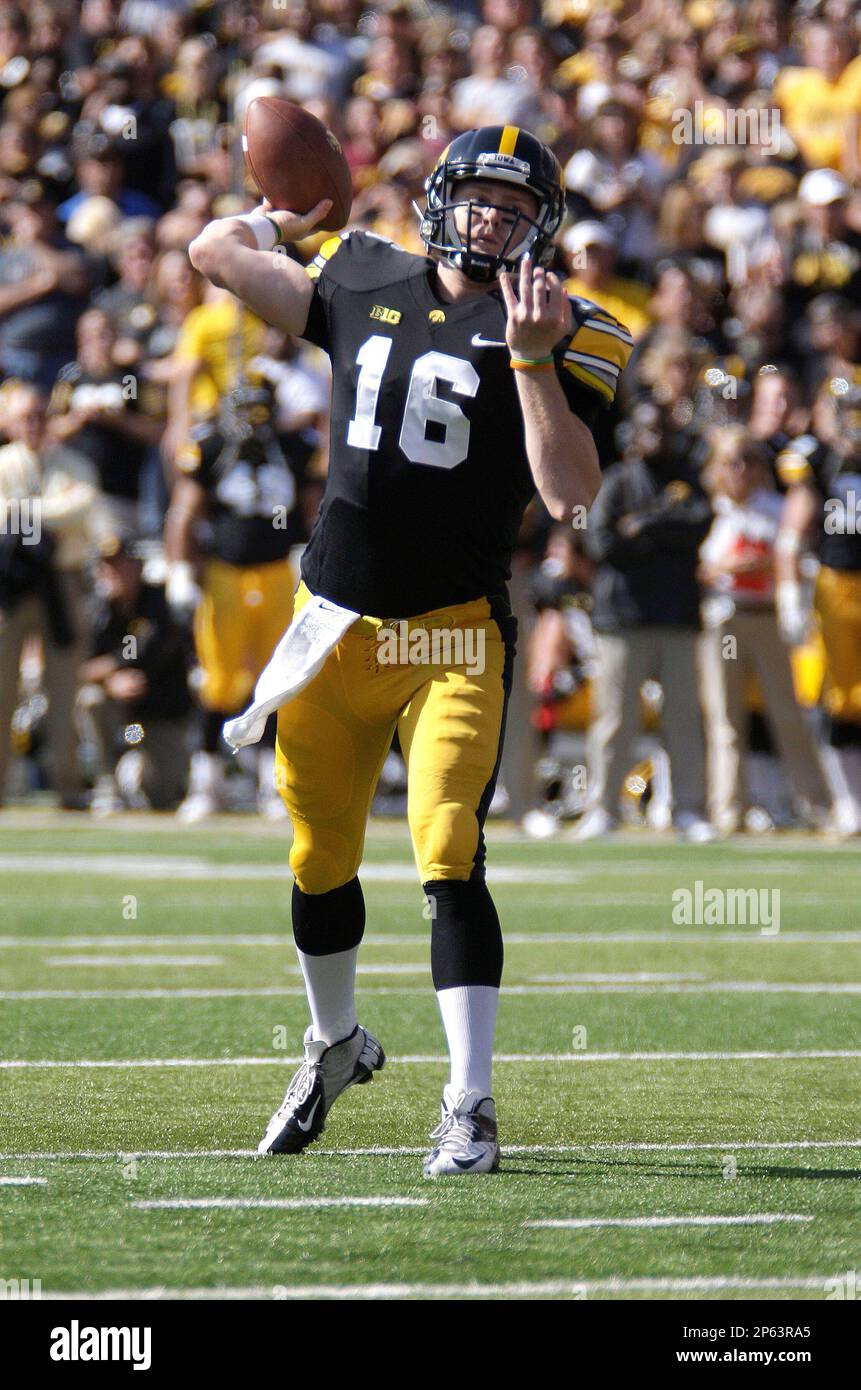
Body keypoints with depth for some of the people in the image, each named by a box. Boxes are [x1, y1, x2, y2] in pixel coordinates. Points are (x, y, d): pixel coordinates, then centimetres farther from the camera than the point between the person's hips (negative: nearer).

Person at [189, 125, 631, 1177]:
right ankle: (335, 1043, 41)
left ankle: (470, 1106, -14)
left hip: (454, 636, -4)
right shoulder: (364, 289, 7)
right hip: (334, 626, 4)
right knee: (320, 866, 16)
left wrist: (531, 357, -21)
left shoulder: (558, 339, -3)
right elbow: (214, 252, 19)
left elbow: (569, 495, -17)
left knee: (449, 863, -16)